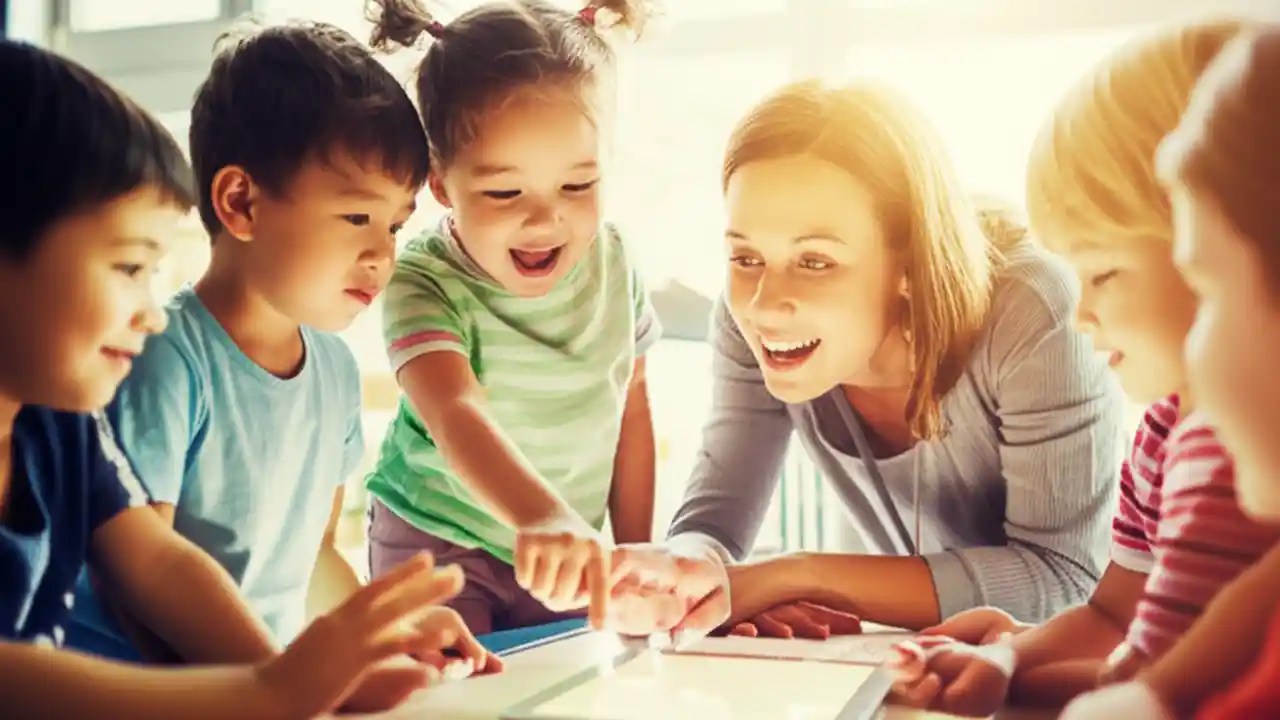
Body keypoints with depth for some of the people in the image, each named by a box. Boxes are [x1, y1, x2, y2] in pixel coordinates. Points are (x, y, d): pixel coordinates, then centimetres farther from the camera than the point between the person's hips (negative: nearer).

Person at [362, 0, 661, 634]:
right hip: (439, 545, -4)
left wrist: (635, 554, 7)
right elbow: (456, 415, -42)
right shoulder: (426, 285, -25)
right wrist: (540, 515, -61)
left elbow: (630, 412, 3)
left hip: (568, 554, 5)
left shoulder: (614, 264, -8)